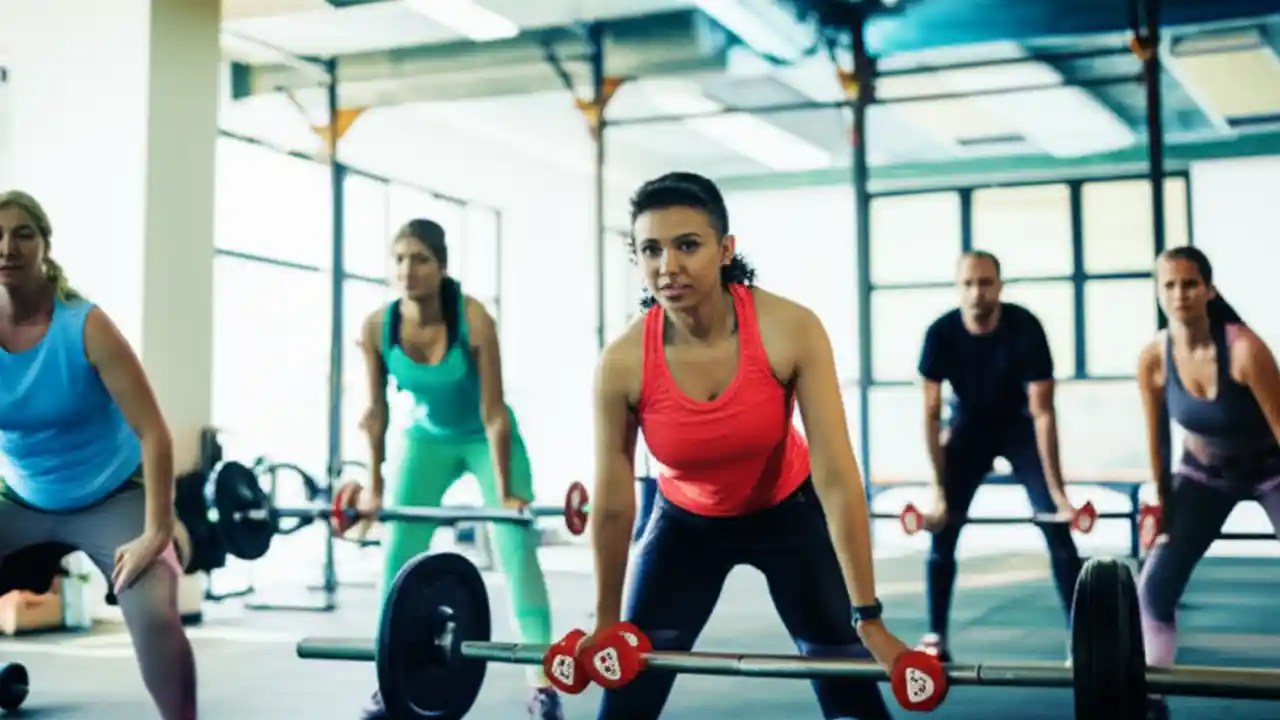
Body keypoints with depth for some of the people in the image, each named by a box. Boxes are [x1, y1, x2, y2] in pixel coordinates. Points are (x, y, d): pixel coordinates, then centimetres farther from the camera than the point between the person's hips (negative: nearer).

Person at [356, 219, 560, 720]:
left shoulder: (474, 320, -31)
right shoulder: (377, 326, -22)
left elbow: (493, 413, -25)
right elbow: (376, 411, -9)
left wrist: (505, 491, -21)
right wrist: (374, 486, -4)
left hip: (485, 438, -3)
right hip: (428, 439, 3)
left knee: (517, 548, -11)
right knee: (397, 553, -1)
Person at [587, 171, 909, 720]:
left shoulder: (790, 330, -30)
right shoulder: (622, 364, -27)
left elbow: (836, 476, -28)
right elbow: (612, 502, -16)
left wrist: (867, 618, -26)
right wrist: (606, 622, -5)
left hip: (788, 512, 0)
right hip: (687, 522, 1)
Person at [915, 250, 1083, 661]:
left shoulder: (1025, 328, -28)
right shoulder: (941, 334, -23)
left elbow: (1042, 413, -26)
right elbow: (931, 415, -17)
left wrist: (1058, 492, -28)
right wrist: (938, 490, -20)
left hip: (1020, 427, -1)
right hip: (970, 426, 1)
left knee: (1057, 525, -13)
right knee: (941, 526, -8)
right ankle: (936, 638, 2)